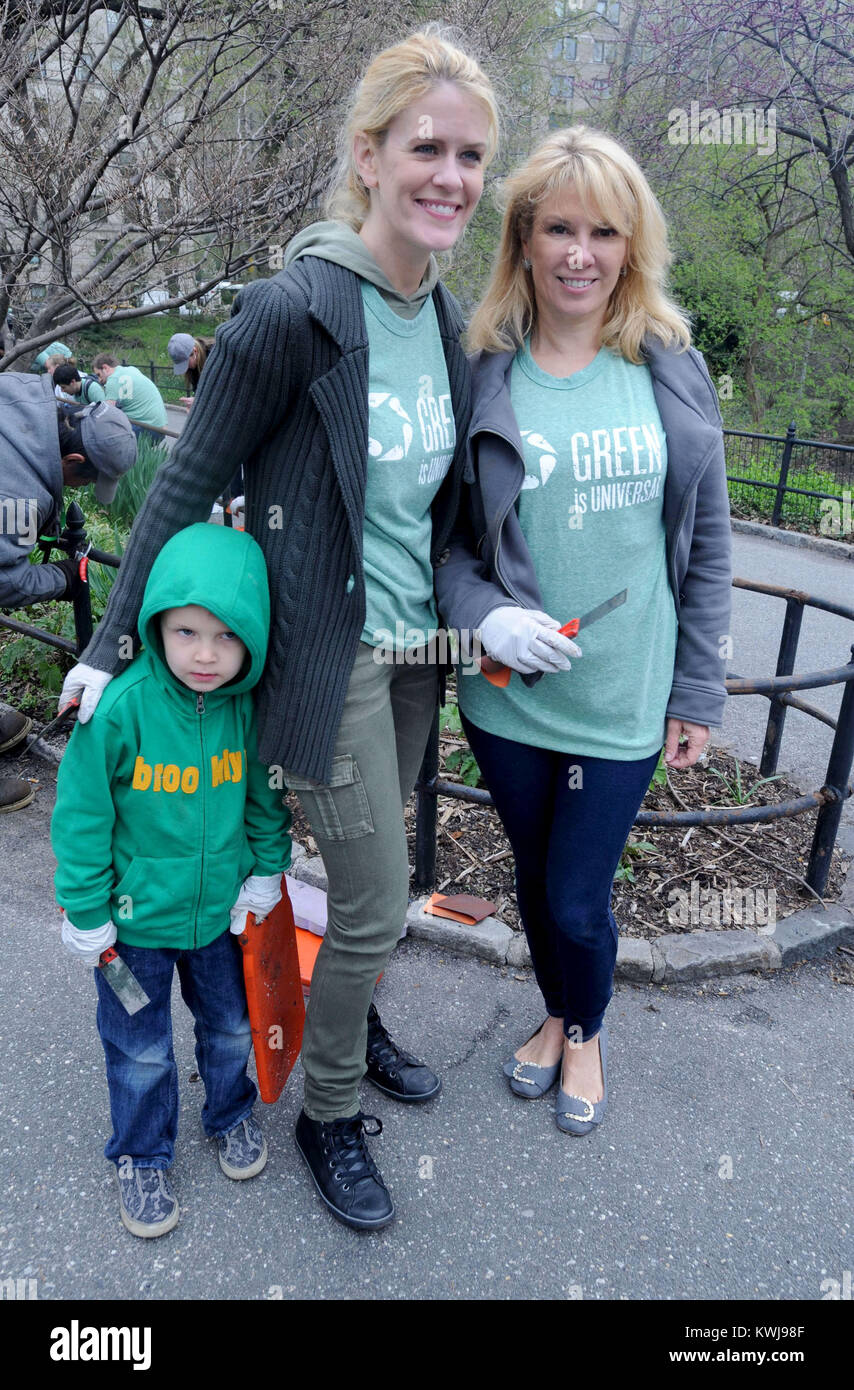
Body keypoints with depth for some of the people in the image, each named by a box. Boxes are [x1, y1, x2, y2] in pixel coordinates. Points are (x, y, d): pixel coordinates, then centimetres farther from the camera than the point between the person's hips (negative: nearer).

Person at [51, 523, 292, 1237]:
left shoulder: (247, 708, -14)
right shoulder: (120, 707, -25)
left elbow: (266, 797, 3)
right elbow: (81, 816, -15)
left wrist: (265, 872, 3)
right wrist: (86, 911, -10)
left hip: (221, 906, 3)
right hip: (136, 913, -3)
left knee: (231, 1024, 24)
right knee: (141, 1049, 16)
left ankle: (232, 1113, 53)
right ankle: (142, 1157, 43)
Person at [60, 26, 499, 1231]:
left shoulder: (445, 314, 4)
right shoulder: (293, 310, -18)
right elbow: (186, 483, -11)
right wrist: (113, 645, -7)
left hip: (413, 642, 7)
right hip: (329, 650, -7)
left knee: (373, 868, 21)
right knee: (376, 896, 1)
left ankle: (352, 1023, 48)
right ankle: (330, 1114, 27)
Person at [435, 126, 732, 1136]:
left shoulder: (671, 371, -1)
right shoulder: (483, 376, -4)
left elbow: (707, 543, 3)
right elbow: (439, 533, 2)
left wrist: (699, 687, 2)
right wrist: (483, 614, -17)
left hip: (625, 699, 0)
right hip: (508, 695, 1)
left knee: (578, 901, 7)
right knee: (535, 877, 18)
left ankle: (586, 1033, 41)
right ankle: (558, 1015, 49)